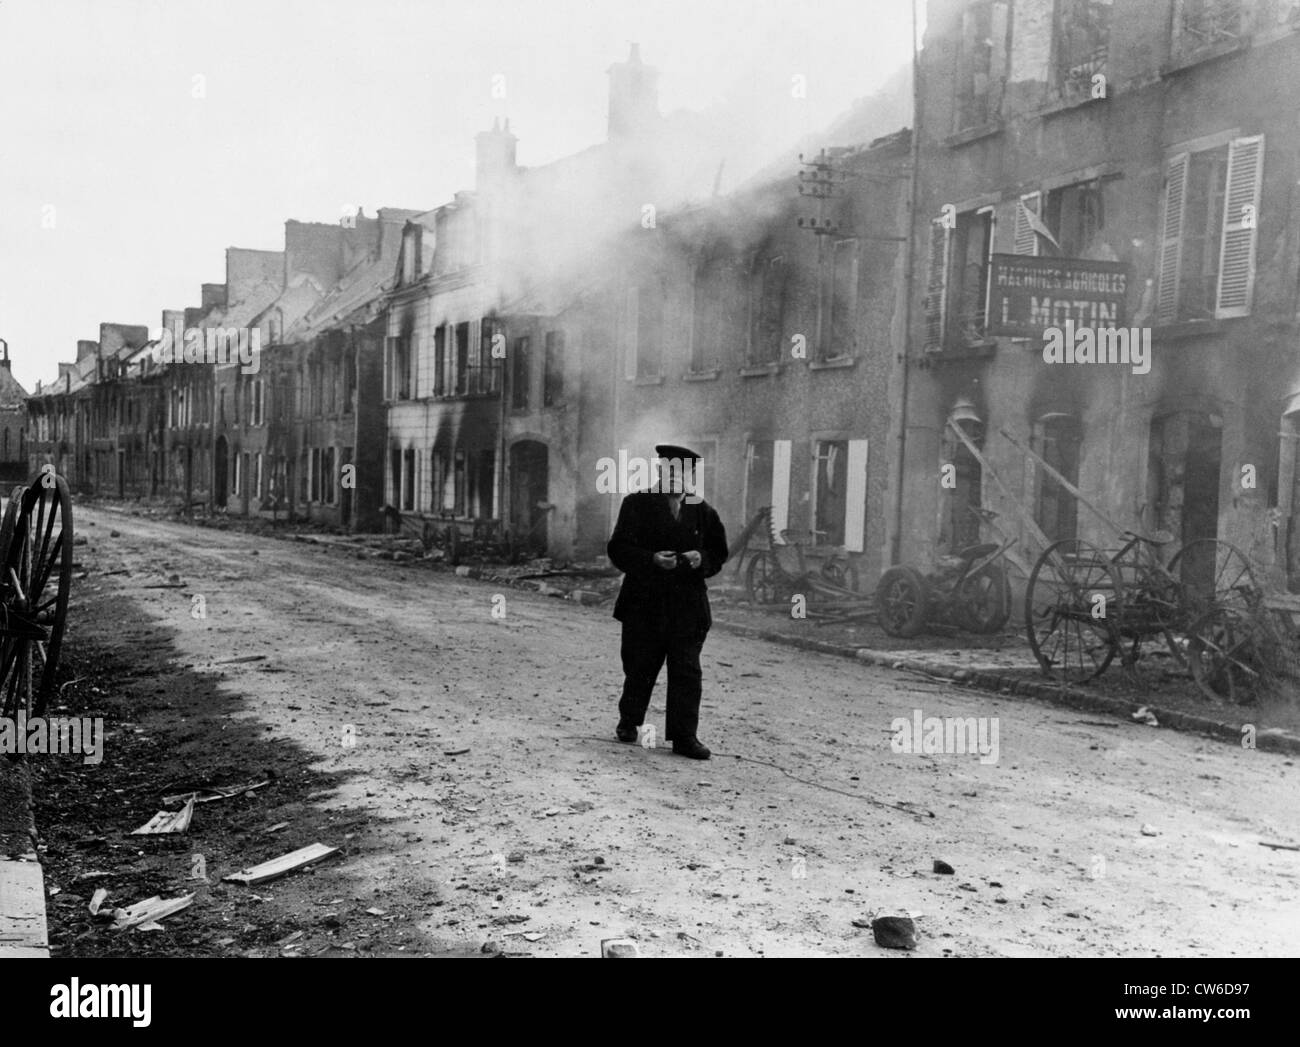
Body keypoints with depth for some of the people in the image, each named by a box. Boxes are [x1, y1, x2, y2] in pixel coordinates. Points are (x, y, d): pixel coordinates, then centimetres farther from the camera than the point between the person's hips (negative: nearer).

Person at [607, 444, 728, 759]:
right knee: (639, 668, 9)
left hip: (688, 606, 2)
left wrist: (702, 559, -10)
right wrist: (653, 559, -21)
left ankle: (684, 736, 6)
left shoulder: (703, 511, 8)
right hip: (645, 604, -1)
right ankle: (628, 721, 31)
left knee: (687, 672, -1)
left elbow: (718, 553, 13)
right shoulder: (637, 504, 0)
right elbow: (619, 549, -6)